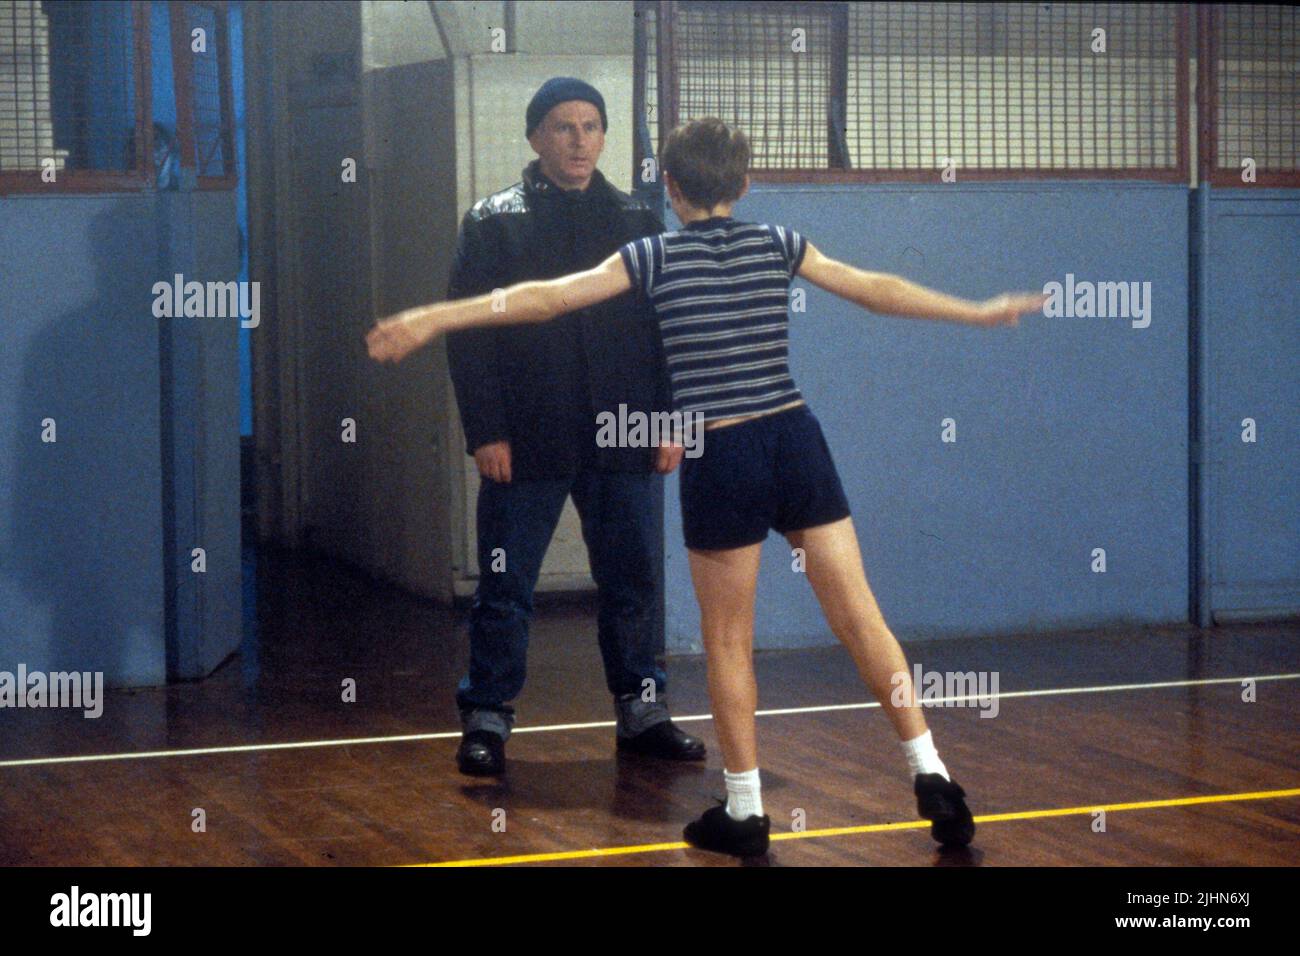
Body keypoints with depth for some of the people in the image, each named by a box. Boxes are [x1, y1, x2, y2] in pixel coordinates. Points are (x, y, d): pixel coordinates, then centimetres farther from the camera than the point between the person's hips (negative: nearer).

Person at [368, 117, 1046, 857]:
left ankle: (746, 814, 14)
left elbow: (546, 298, -5)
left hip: (723, 458, -3)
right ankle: (932, 775, 4)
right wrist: (981, 311, 27)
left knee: (729, 643, 8)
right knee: (861, 617, 6)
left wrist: (433, 319, -3)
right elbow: (877, 289, 15)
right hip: (796, 439, 3)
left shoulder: (656, 257, -1)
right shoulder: (777, 244, 8)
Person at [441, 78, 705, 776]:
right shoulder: (493, 223, 1)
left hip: (621, 442, 3)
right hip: (526, 444, -3)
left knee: (631, 583, 9)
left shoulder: (636, 221, 10)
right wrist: (485, 431, -10)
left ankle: (641, 711, 21)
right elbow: (467, 333, -3)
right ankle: (487, 719, 11)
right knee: (505, 589, 1)